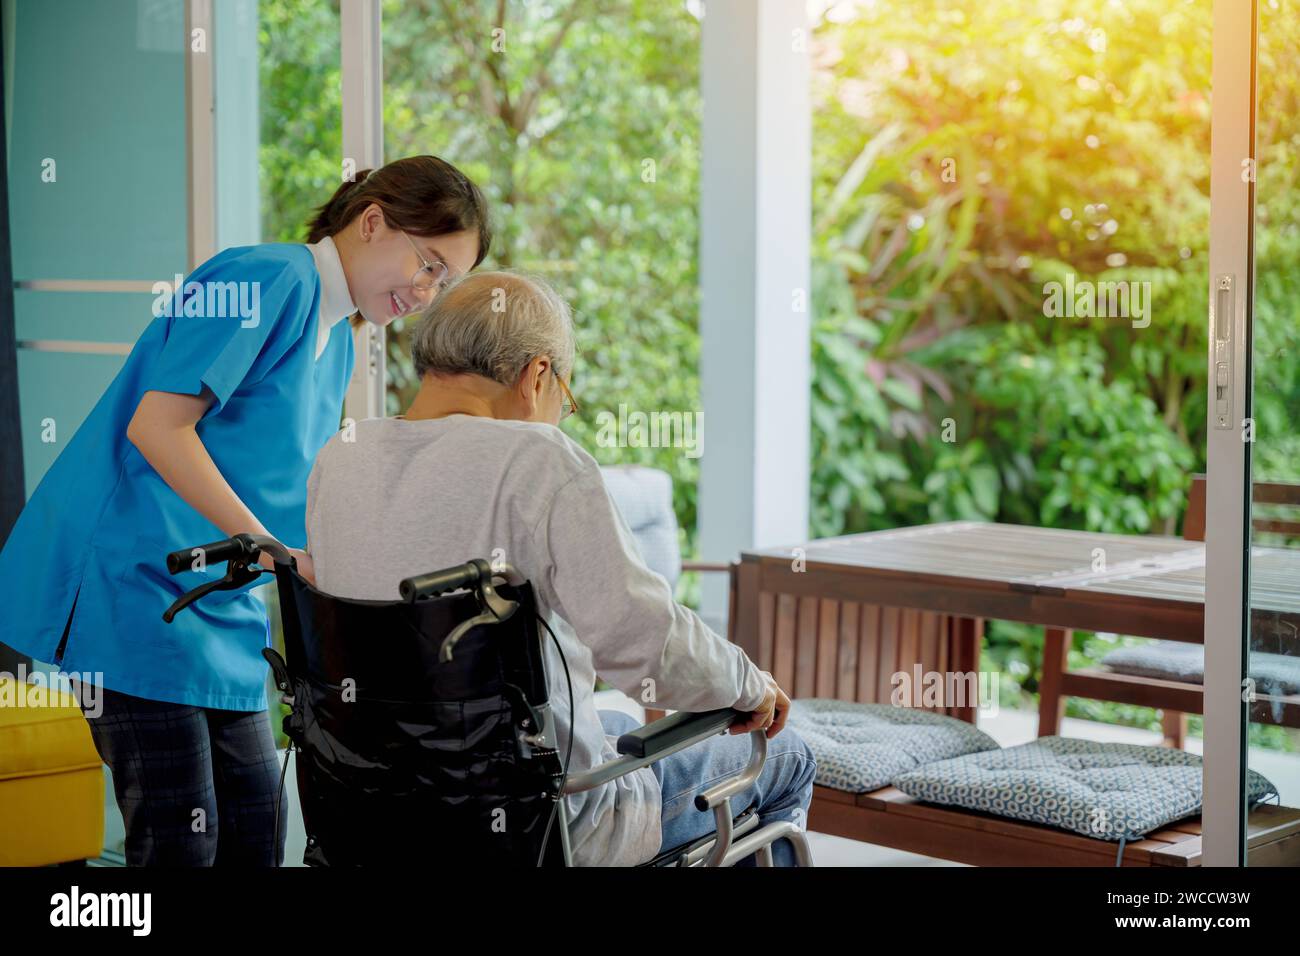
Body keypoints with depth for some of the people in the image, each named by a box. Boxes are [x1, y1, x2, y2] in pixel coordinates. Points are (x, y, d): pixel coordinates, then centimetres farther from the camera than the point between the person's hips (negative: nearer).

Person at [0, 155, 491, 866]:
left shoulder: (339, 345, 18)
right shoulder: (270, 278, -11)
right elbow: (157, 426, -19)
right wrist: (274, 551, -19)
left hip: (221, 607, 10)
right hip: (132, 579, -10)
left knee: (256, 832, 7)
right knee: (181, 840, -8)